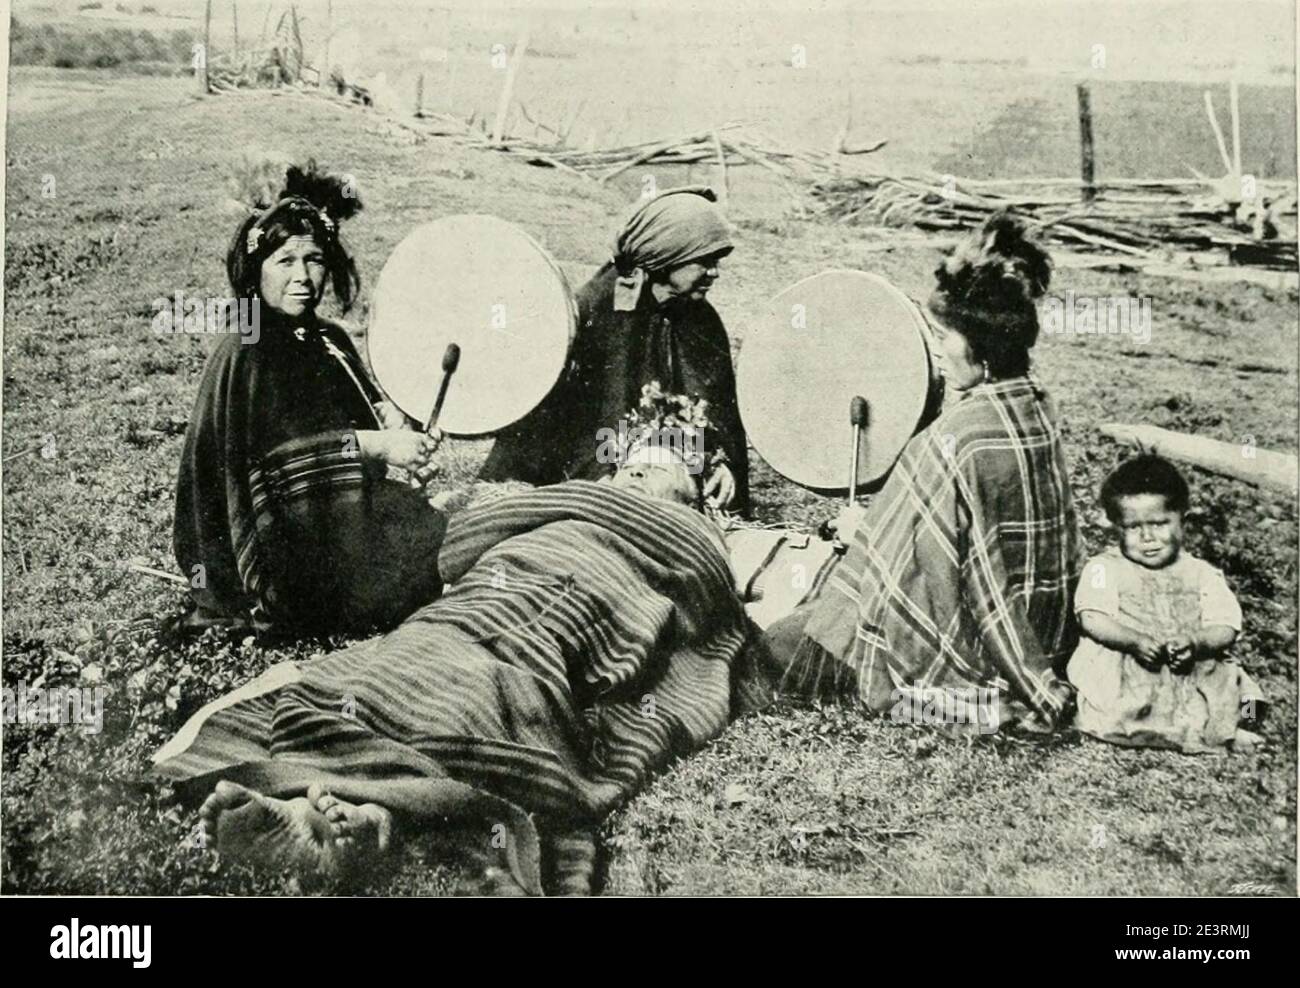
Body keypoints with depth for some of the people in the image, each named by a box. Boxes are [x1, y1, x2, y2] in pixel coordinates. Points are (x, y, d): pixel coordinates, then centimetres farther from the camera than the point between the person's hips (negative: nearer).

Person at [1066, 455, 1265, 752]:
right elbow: (1092, 620, -6)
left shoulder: (1202, 574, 14)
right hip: (1120, 669, -2)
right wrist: (1135, 641, -23)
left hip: (1191, 671, 2)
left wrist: (1195, 644, -18)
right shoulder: (1104, 569, 8)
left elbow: (1225, 628, 4)